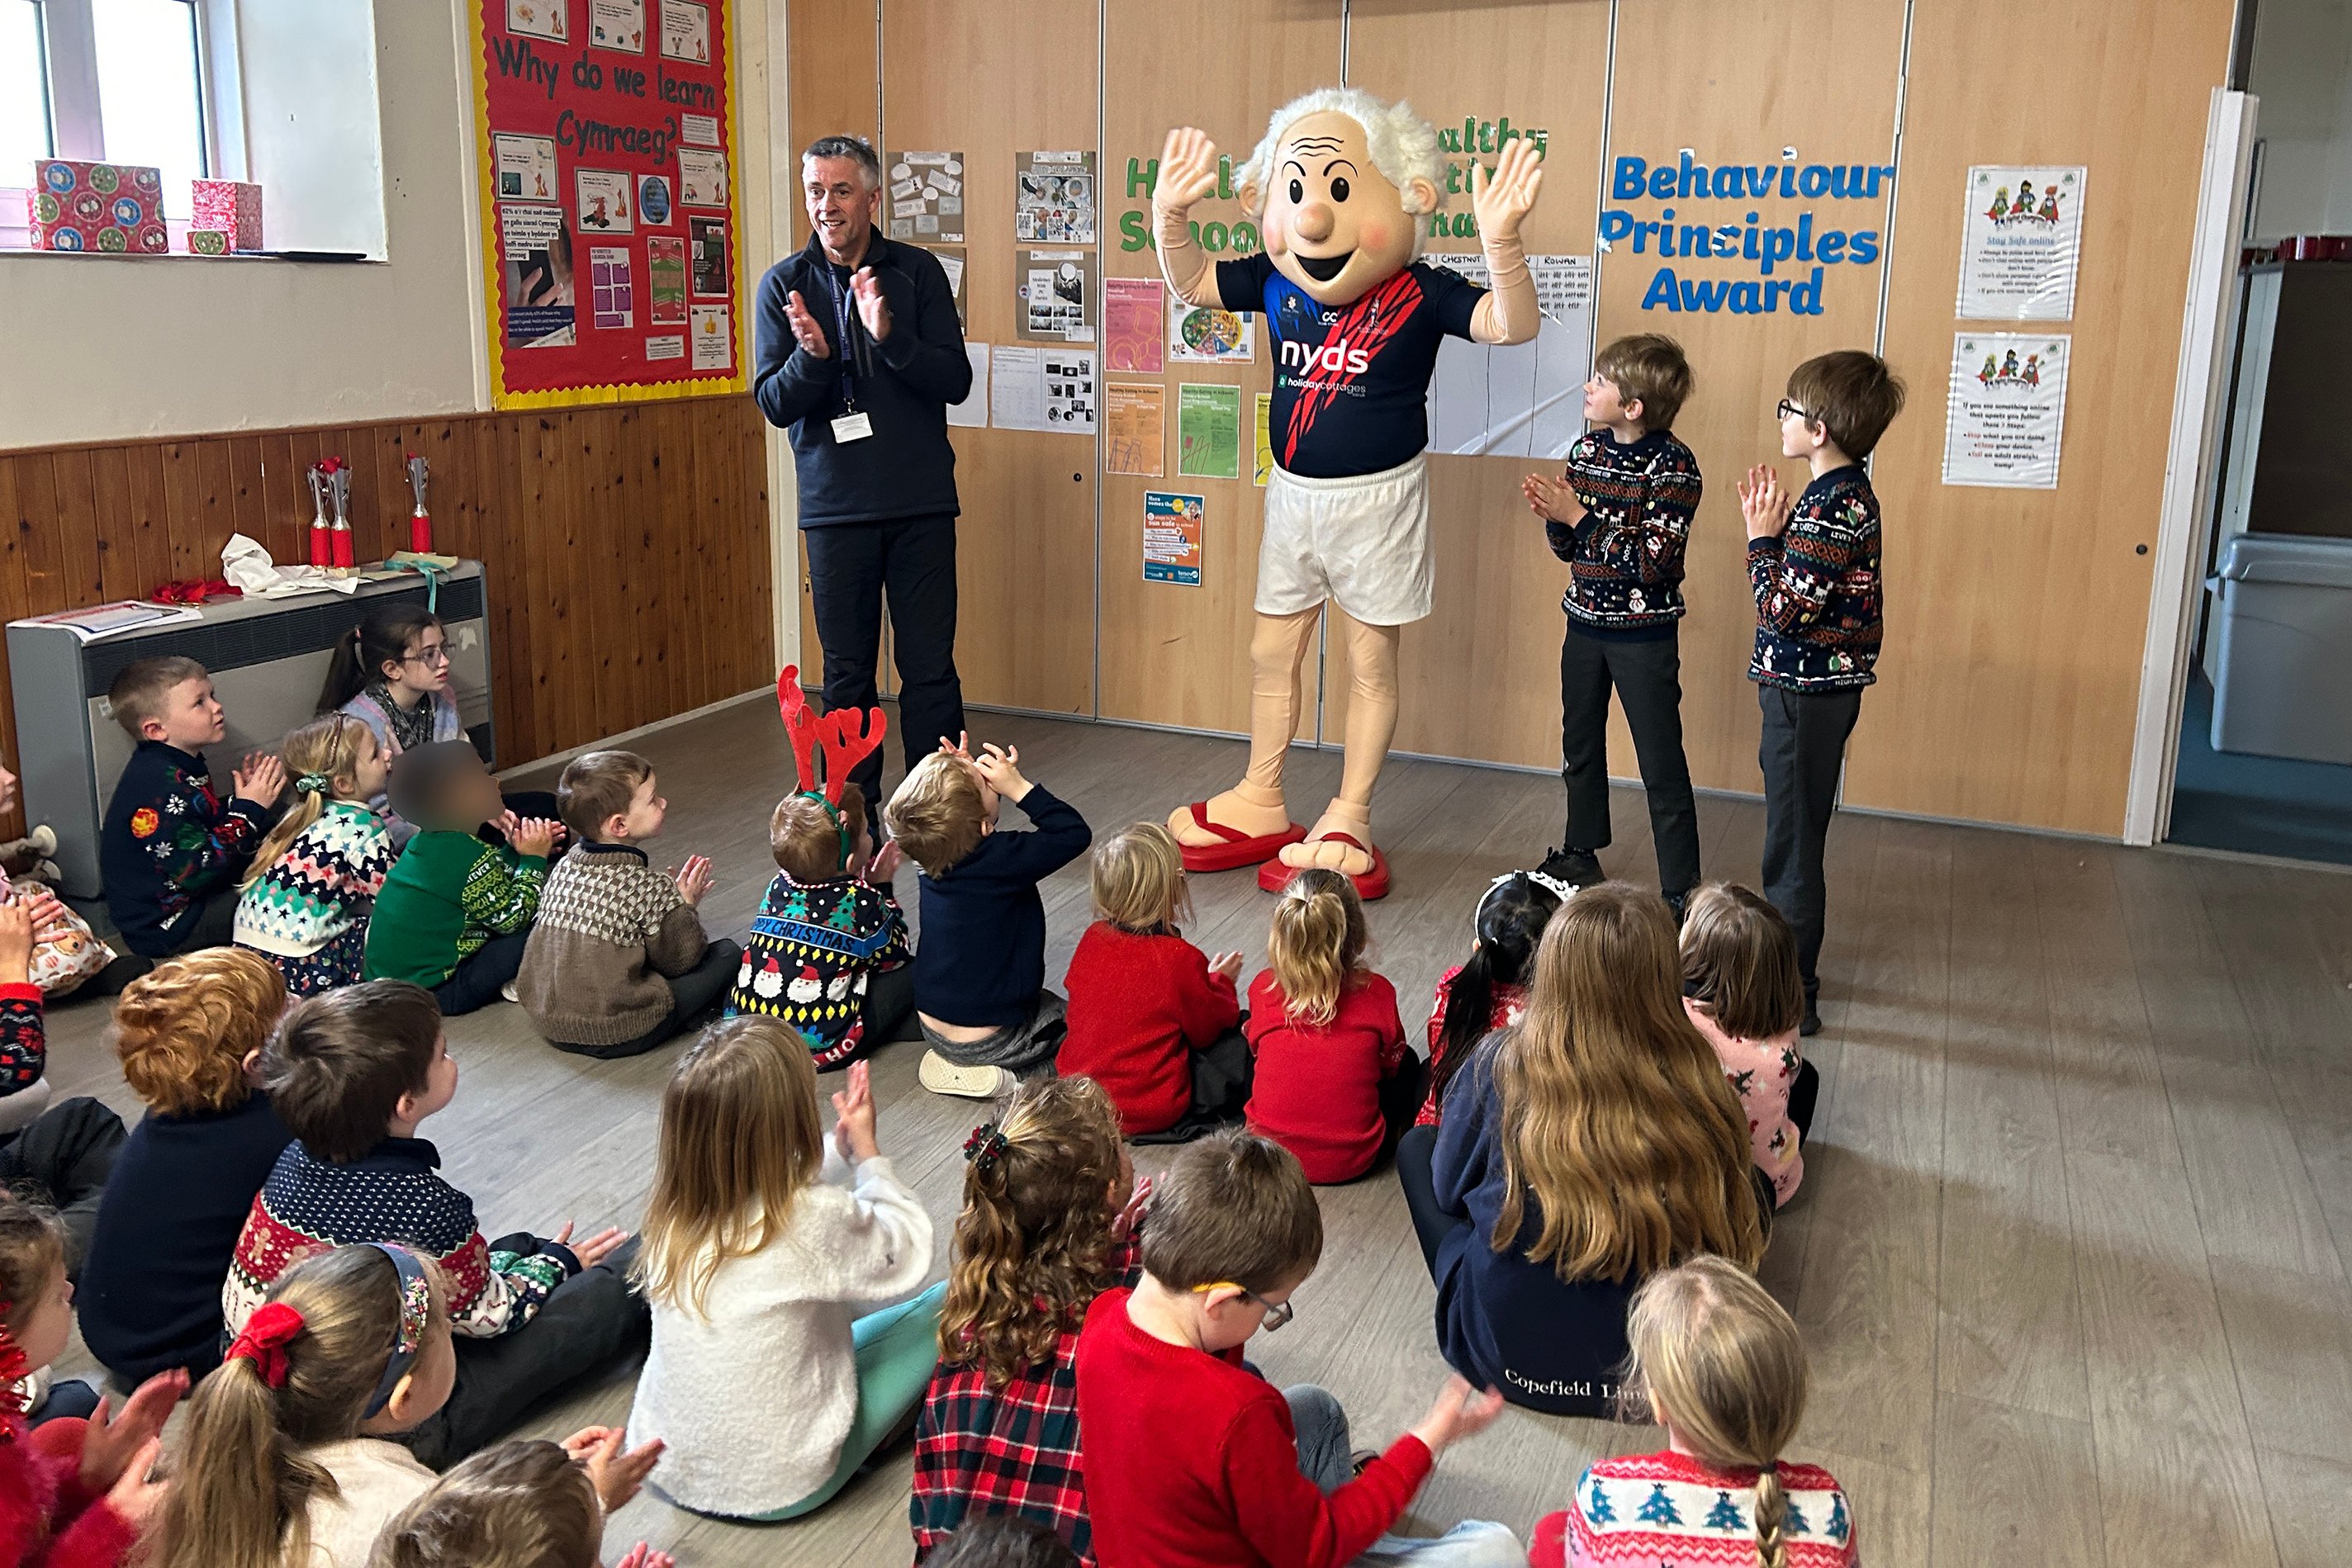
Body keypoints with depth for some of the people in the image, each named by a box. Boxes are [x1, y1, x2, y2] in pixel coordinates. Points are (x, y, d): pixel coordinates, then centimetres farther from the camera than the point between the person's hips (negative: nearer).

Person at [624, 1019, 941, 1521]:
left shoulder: (672, 1211, -12)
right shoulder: (817, 1221, -28)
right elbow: (909, 1255, -7)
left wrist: (842, 1150, -1)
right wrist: (867, 1152, -2)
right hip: (776, 1490, -5)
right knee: (949, 1303, 4)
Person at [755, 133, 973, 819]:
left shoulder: (918, 272, 2)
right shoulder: (784, 285, 3)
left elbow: (955, 381, -5)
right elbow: (773, 404, -1)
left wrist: (889, 335, -21)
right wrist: (810, 355, -21)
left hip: (921, 503, -1)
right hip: (835, 506, 1)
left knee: (930, 668, 1)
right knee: (847, 673, 7)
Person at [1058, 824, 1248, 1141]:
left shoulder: (1092, 938, -3)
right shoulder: (1181, 959, -21)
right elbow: (1208, 1029, -7)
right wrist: (1221, 982, 14)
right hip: (1151, 1111, -7)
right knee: (1245, 1037, 4)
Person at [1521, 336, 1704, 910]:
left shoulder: (1673, 465, -16)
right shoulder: (1587, 449, 4)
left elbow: (1653, 562, -24)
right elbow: (1566, 547, 9)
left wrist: (1579, 515, -21)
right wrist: (1554, 514, -13)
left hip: (1643, 635, -7)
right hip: (1584, 623, 7)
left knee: (1662, 766, -3)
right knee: (1579, 747, 20)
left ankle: (1681, 890, 2)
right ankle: (1581, 853, 38)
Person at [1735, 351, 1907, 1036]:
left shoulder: (1831, 509, -23)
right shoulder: (1845, 494, 8)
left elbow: (1780, 610, -23)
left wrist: (1762, 536, -13)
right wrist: (1777, 529, 2)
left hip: (1807, 696, -10)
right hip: (1814, 688, 10)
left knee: (1793, 847, -1)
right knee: (1795, 836, 20)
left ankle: (1793, 998, 10)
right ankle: (1791, 968, 34)